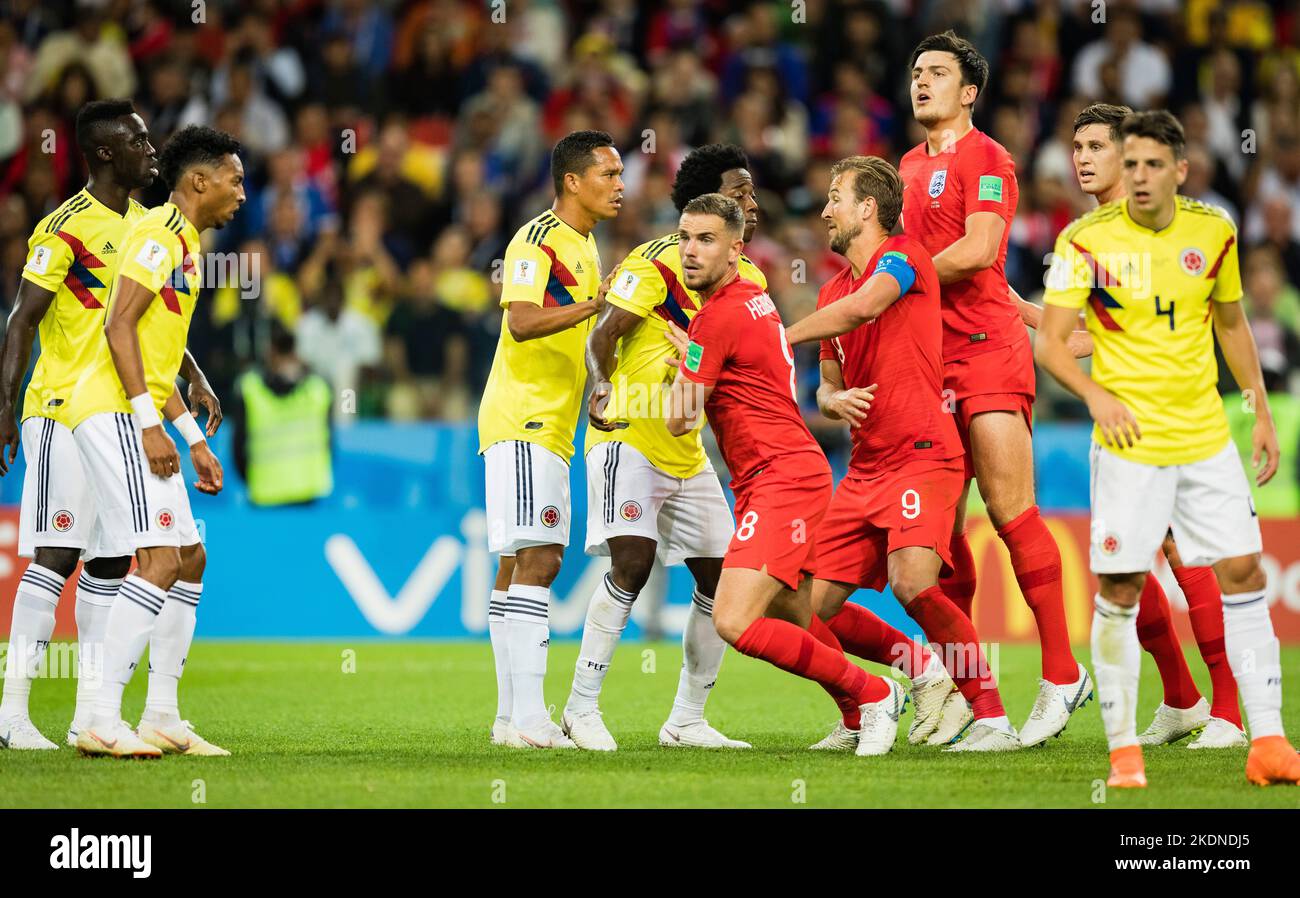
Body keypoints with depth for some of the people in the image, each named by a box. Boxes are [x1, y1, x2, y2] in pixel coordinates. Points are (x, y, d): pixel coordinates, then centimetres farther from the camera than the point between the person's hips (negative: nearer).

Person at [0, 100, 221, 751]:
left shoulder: (144, 224, 12)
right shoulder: (67, 229, -13)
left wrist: (193, 377, 16)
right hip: (64, 412, -8)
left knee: (111, 561, 7)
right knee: (56, 556, -12)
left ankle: (90, 710, 11)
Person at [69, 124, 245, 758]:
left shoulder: (185, 245, 22)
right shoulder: (159, 234, -9)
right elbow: (120, 326, -19)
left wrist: (195, 440, 24)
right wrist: (150, 423, -22)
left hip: (135, 420, 11)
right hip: (113, 413, -11)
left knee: (189, 558, 12)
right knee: (160, 561, -17)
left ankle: (161, 717, 16)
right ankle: (102, 722, -20)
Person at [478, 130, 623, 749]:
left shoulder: (584, 245, 19)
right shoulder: (537, 240, -11)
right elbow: (522, 322, -25)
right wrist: (597, 303, -34)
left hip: (549, 427, 10)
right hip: (522, 423, -10)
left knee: (521, 564, 9)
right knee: (537, 559, -16)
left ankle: (512, 716, 11)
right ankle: (528, 716, -20)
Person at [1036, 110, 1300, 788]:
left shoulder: (1213, 231, 3)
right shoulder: (1087, 240, -8)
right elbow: (1049, 342, -8)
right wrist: (1096, 396, -24)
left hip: (1207, 438, 3)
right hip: (1129, 441, -3)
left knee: (1243, 574, 0)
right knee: (1119, 591, -4)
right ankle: (1123, 751, 6)